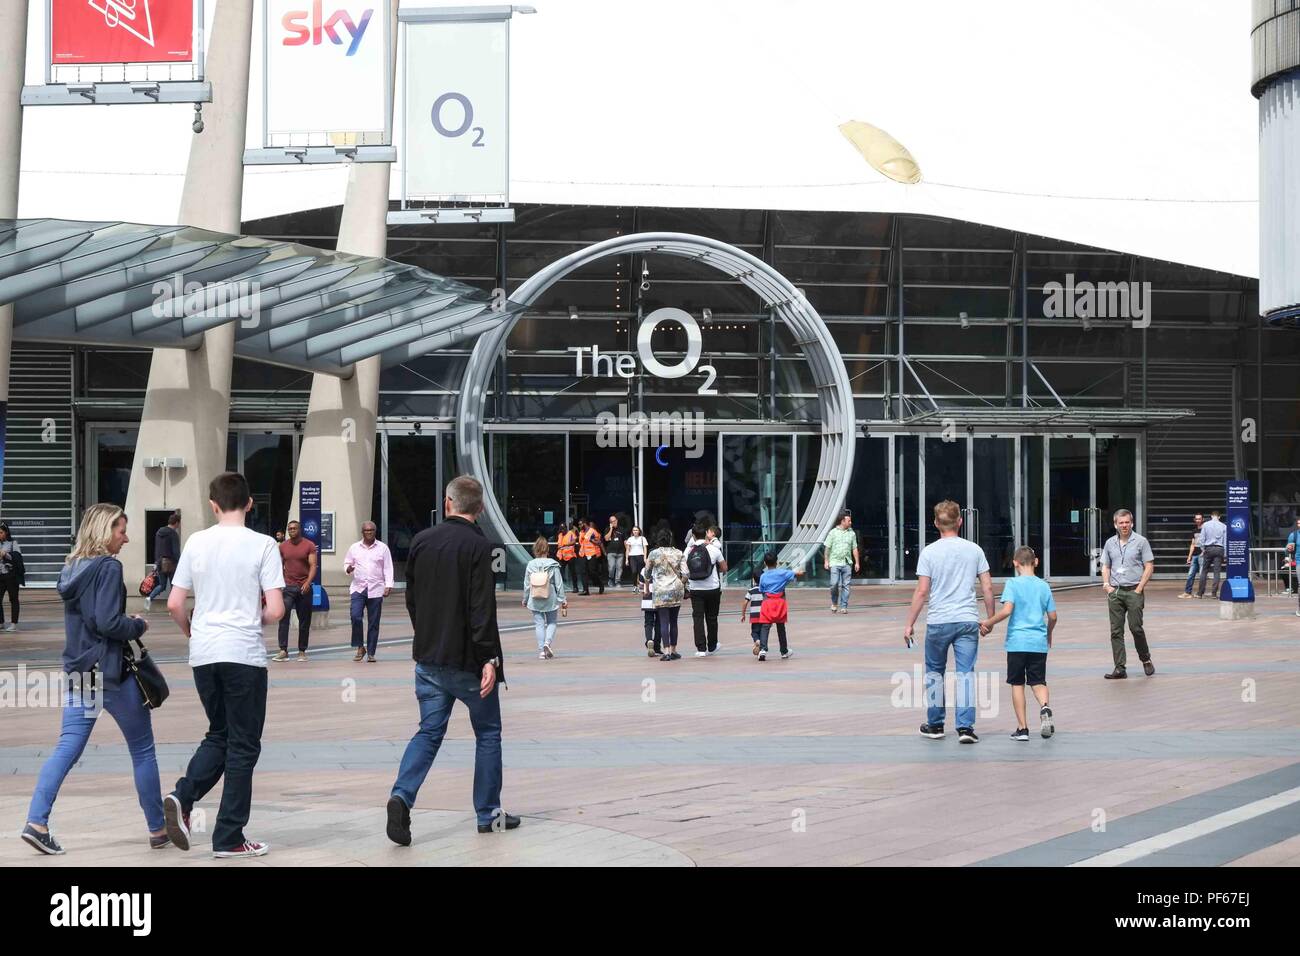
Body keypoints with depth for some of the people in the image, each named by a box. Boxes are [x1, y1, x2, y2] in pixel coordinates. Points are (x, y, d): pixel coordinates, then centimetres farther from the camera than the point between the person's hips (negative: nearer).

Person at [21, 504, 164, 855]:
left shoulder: (73, 568, 11)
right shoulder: (109, 567, -15)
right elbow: (108, 622, -22)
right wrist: (138, 626, -4)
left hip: (79, 671, 7)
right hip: (111, 670, -7)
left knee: (67, 748, 5)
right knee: (143, 750, 6)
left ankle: (36, 822, -7)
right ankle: (157, 829, 13)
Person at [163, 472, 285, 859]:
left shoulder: (196, 542, 3)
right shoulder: (262, 545, -7)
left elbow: (174, 604, 3)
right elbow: (275, 610, -11)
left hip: (203, 654, 4)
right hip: (244, 654, -4)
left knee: (219, 736, 20)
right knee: (242, 746, 6)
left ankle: (182, 798, -3)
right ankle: (229, 839, 8)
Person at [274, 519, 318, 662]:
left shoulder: (309, 545, 1)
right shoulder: (283, 546, 9)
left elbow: (313, 565, -5)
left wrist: (308, 582, -19)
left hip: (304, 588, -1)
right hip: (288, 587, 1)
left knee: (304, 621, 4)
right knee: (283, 617, -12)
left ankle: (302, 651, 12)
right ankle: (283, 651, -13)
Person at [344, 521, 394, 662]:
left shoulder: (383, 548, 5)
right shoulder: (354, 548, 9)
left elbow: (388, 568, 3)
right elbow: (346, 563, 15)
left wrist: (388, 586, -7)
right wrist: (348, 569, -10)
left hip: (376, 590, -1)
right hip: (358, 588, 1)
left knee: (373, 622, 1)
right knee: (355, 616, -16)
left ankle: (371, 652, 8)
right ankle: (360, 648, 0)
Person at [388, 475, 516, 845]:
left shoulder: (422, 541, 4)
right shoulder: (477, 545, -13)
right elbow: (482, 609, -20)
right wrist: (489, 659, -19)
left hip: (428, 658, 5)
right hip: (467, 661, -5)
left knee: (429, 731, 9)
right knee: (488, 732, 11)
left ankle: (402, 796, -14)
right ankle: (489, 813, 16)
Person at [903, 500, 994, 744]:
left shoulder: (929, 552, -4)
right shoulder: (974, 550, 3)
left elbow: (922, 591, -7)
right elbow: (987, 588, 3)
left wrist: (909, 624, -1)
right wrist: (990, 618, 15)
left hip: (938, 621, -1)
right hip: (968, 620, 1)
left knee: (934, 671, 15)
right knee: (966, 673, 2)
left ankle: (935, 725, 22)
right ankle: (965, 727, -6)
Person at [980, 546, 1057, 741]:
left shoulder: (1013, 584, -5)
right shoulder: (1044, 586, 7)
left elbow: (1007, 610, -17)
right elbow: (1052, 616, 8)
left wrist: (988, 622, -3)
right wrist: (1049, 634, 27)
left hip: (1017, 642, -3)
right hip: (1039, 643, 3)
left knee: (1017, 683, 7)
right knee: (1038, 682, 10)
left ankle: (1022, 728, 7)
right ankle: (1044, 707, -21)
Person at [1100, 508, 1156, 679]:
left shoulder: (1141, 541, -1)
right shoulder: (1110, 543, 11)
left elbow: (1149, 566, -3)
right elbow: (1105, 567, 17)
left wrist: (1139, 589, -9)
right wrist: (1107, 585, 2)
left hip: (1133, 591, -4)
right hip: (1115, 593, 4)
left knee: (1135, 627, -9)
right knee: (1116, 631, 0)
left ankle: (1146, 659, 16)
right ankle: (1120, 668, 2)